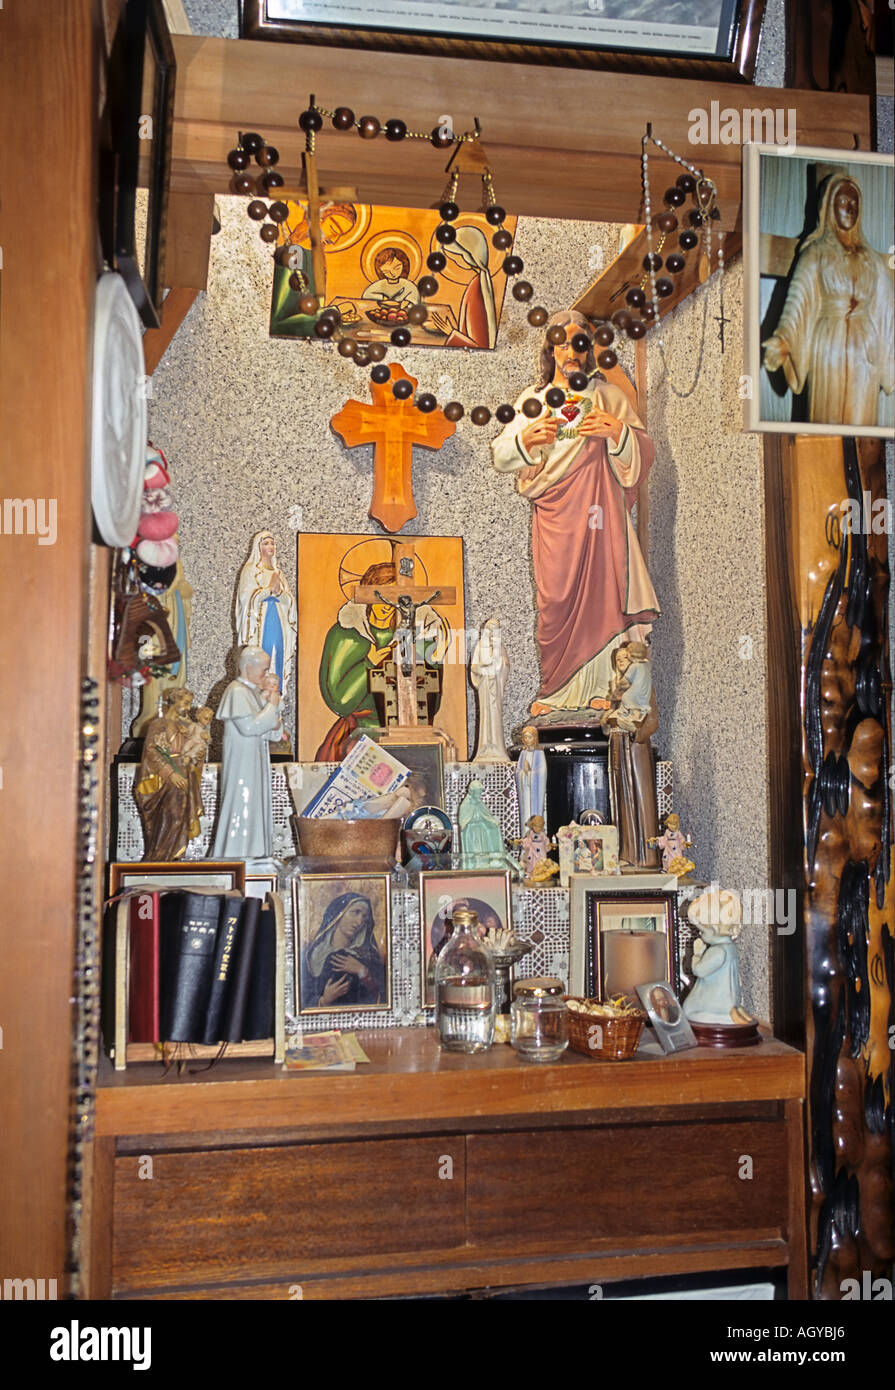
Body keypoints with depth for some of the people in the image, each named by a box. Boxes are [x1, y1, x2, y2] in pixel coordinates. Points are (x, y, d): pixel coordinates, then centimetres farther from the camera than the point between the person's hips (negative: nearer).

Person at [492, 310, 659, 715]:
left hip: (597, 512, -1)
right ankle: (553, 691, 4)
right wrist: (526, 438, -14)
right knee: (554, 598, -3)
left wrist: (618, 430, -15)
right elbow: (500, 456, 6)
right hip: (551, 514, 1)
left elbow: (643, 451, 6)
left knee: (600, 590, -8)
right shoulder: (532, 400, 14)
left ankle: (601, 688, -2)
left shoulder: (607, 395, 11)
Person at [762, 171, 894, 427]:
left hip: (864, 350, 3)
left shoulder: (871, 260, 15)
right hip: (828, 346, -3)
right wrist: (782, 341, -26)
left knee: (862, 414, 1)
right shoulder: (816, 253, 4)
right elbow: (799, 299, -10)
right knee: (828, 415, -2)